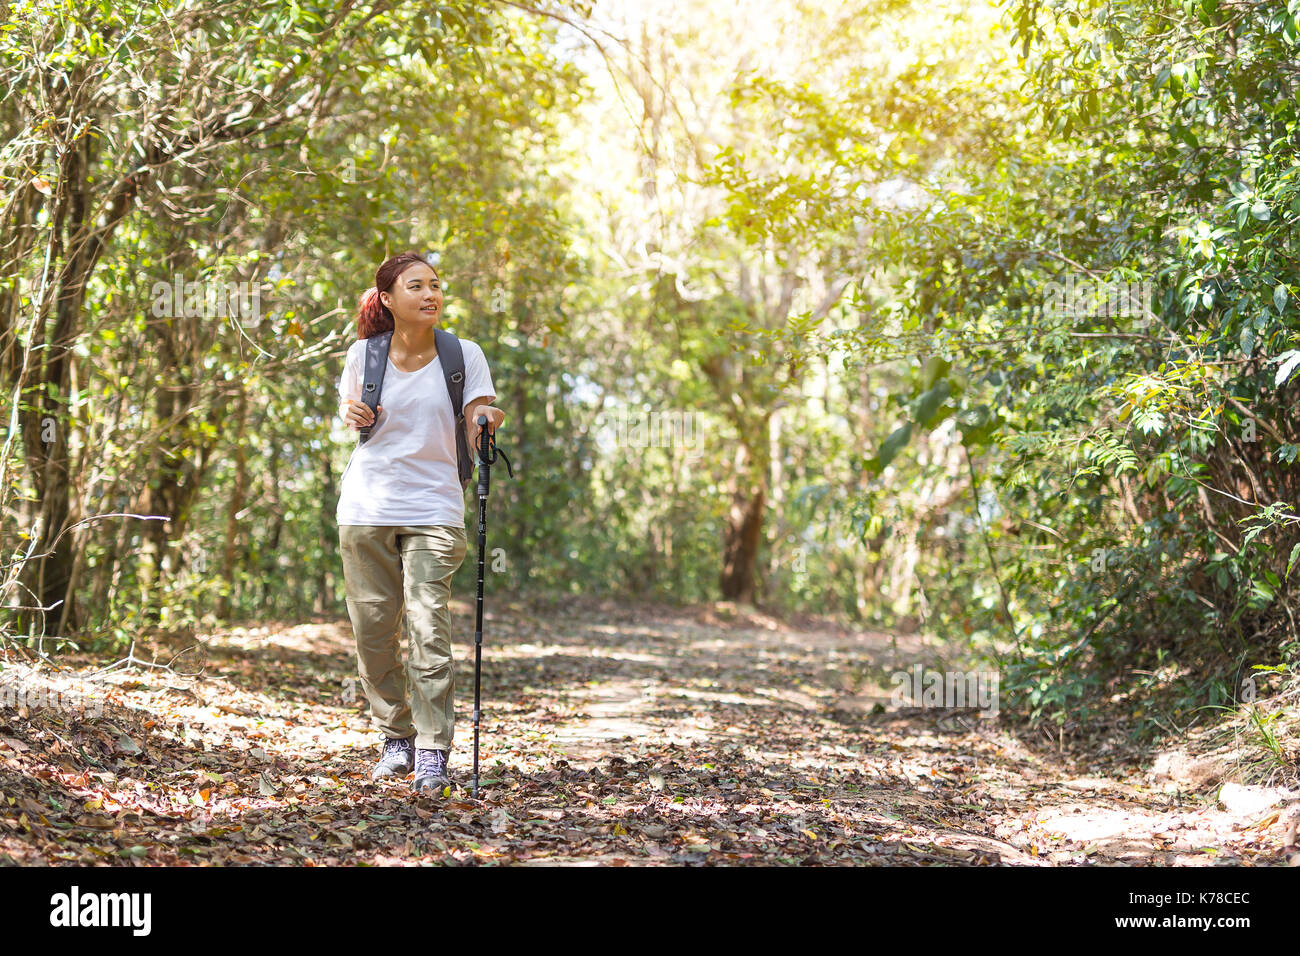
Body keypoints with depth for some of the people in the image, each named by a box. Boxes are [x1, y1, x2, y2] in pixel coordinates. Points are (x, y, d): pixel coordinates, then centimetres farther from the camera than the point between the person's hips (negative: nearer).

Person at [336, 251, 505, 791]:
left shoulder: (463, 354, -1)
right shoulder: (364, 355, 3)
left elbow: (477, 422, -7)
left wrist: (484, 421, -30)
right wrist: (352, 415, -4)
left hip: (433, 509, -2)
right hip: (366, 508, 2)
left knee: (429, 630, -11)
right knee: (373, 631, 5)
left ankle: (433, 753, -7)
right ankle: (396, 737, 22)